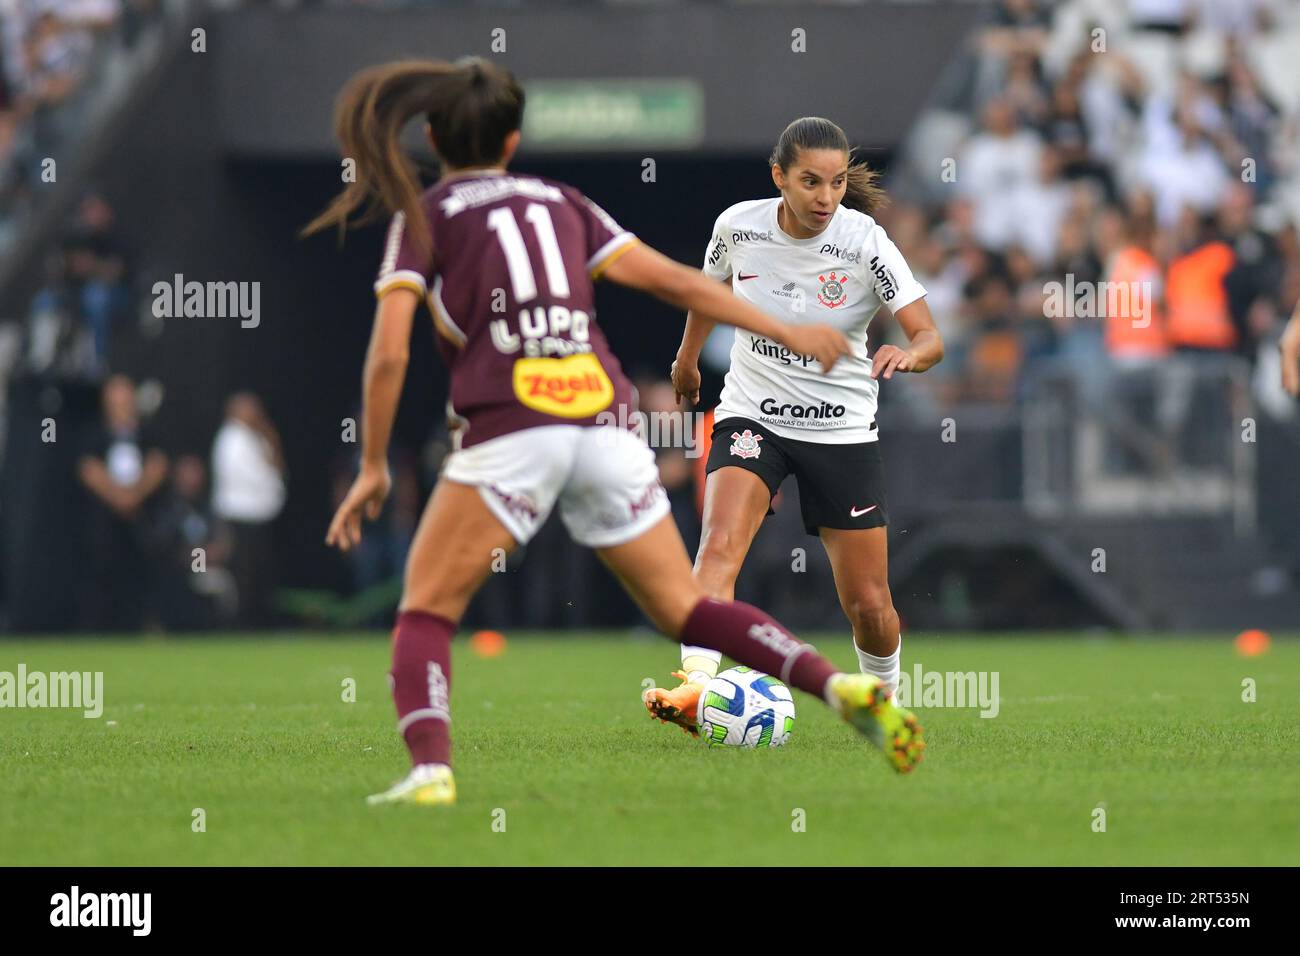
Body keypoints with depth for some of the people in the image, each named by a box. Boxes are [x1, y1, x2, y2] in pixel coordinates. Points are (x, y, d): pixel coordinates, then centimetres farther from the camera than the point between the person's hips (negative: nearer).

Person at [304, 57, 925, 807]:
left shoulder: (424, 218, 8)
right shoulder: (561, 202, 20)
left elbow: (390, 353, -1)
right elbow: (672, 280, 17)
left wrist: (373, 468, 7)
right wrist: (785, 333, 23)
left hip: (508, 435, -4)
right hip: (607, 427, 4)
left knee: (425, 613, 7)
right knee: (684, 610, 11)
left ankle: (430, 770, -17)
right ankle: (841, 686, -8)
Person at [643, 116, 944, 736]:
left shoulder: (865, 243, -16)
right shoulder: (739, 225, -8)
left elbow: (930, 339, -18)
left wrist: (908, 353, -41)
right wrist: (687, 356, 30)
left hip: (842, 430, -1)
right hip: (751, 415, 1)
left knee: (869, 604, 3)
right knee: (720, 544, -28)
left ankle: (886, 697, 34)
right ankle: (695, 690, -40)